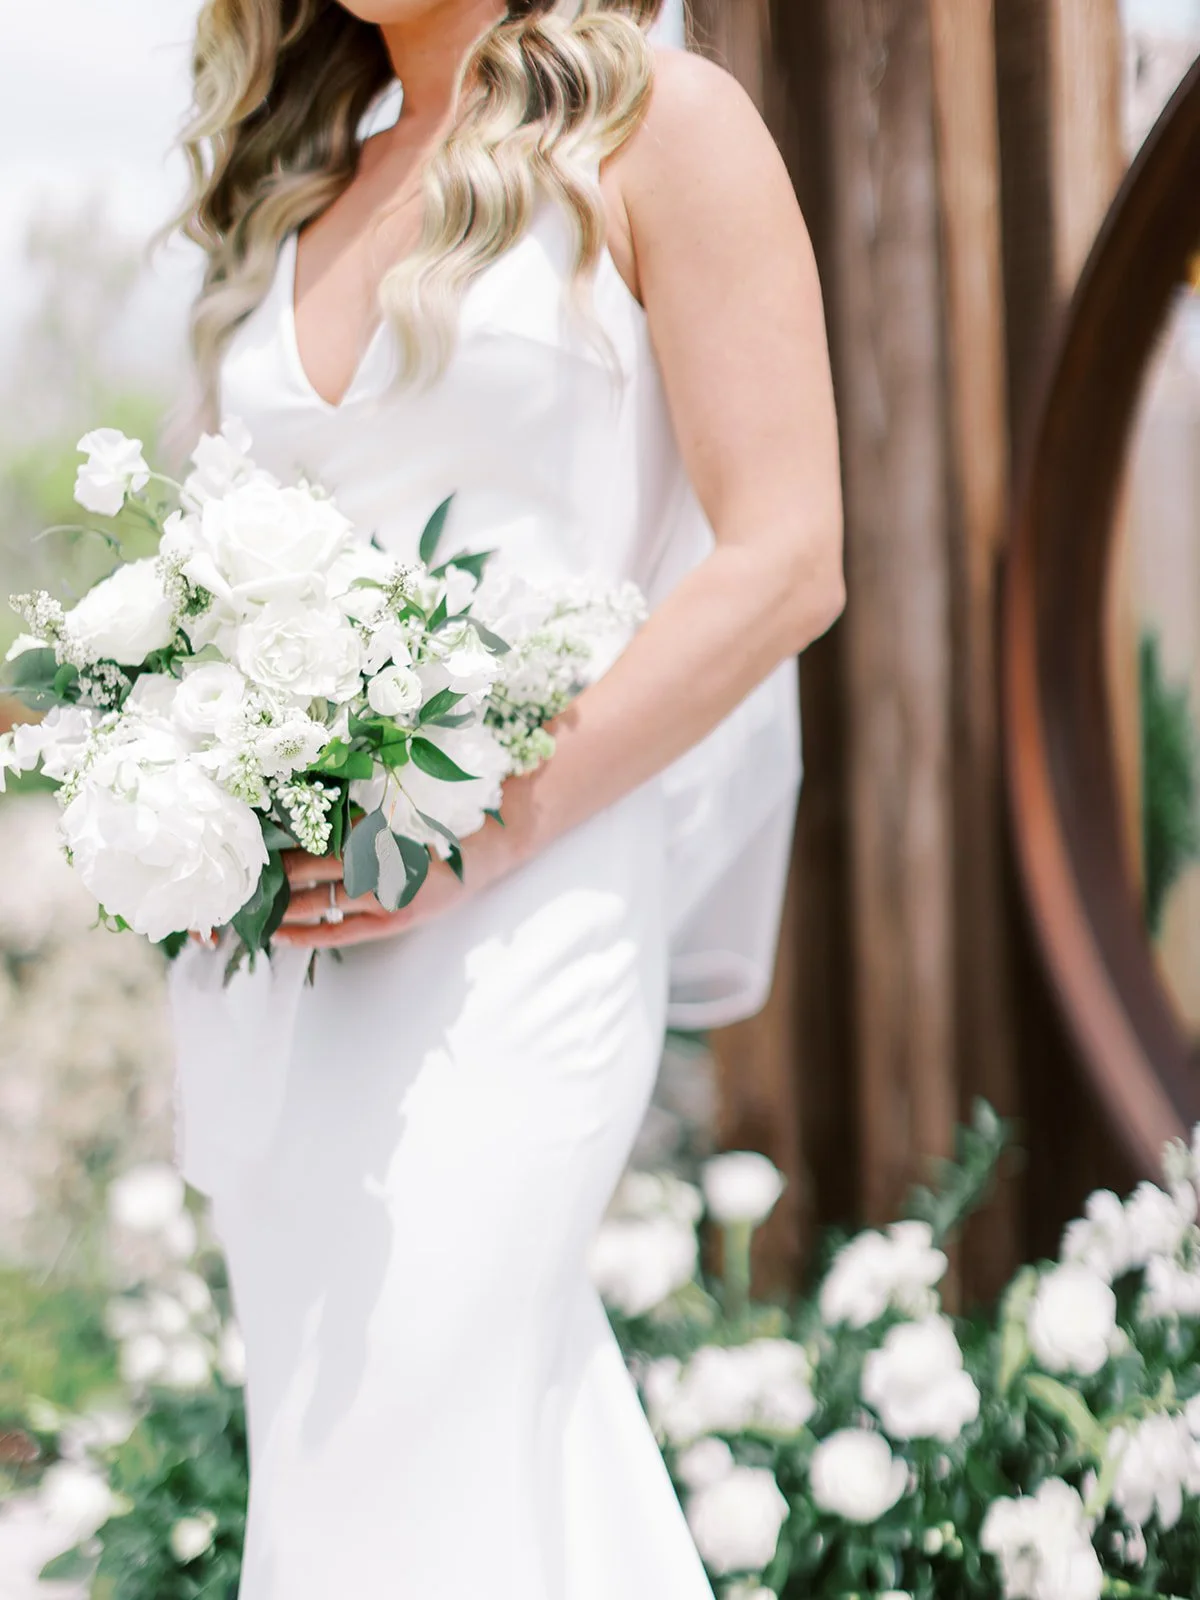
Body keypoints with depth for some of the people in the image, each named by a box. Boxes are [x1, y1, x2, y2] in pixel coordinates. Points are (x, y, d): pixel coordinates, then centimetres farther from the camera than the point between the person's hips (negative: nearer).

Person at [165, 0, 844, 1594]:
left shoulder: (658, 128, -1)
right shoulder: (295, 189, 17)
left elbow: (784, 565, -8)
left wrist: (489, 831, -17)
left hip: (510, 933, -5)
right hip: (271, 957, 6)